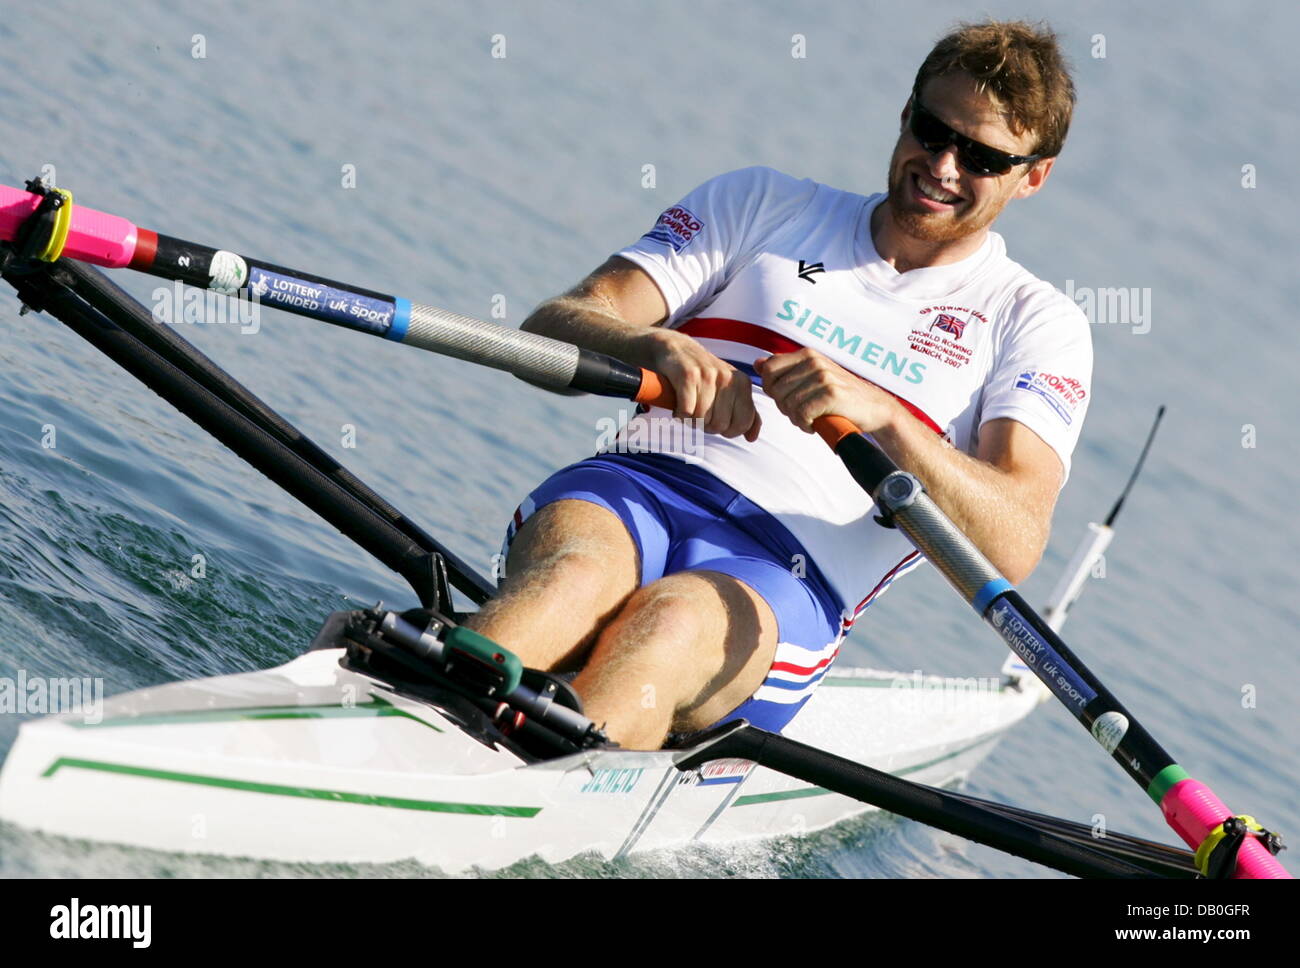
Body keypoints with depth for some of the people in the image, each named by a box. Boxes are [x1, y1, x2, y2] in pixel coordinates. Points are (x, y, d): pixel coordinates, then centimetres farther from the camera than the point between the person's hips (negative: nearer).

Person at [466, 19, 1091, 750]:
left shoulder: (1038, 324, 16)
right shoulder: (763, 204, 22)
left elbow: (1014, 546, -3)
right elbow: (550, 329, 10)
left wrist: (882, 417, -19)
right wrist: (654, 347, -14)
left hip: (791, 575, -2)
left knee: (670, 624, -38)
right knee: (572, 578, -36)